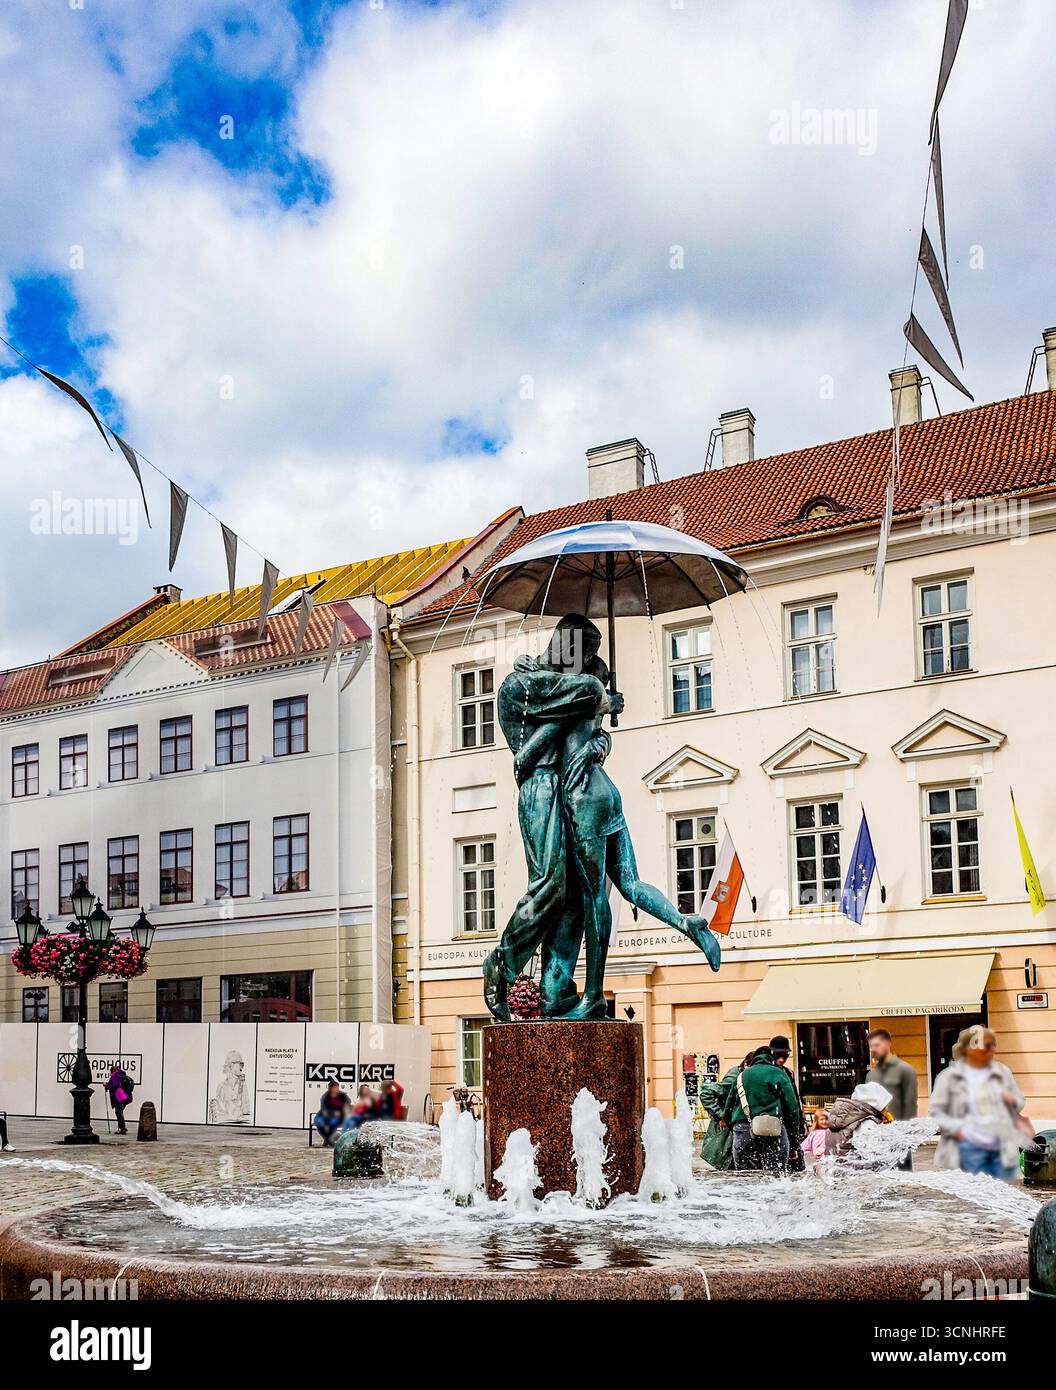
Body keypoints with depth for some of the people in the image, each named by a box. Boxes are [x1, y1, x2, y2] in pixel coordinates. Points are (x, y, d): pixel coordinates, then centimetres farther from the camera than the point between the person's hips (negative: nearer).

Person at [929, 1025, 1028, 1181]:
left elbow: (1021, 1103, 19)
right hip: (970, 1149, -4)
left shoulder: (1002, 1072, 13)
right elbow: (935, 1111, 1)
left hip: (1003, 1148, 4)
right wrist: (955, 1129, -12)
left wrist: (1013, 1101, -4)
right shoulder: (949, 1076, 1)